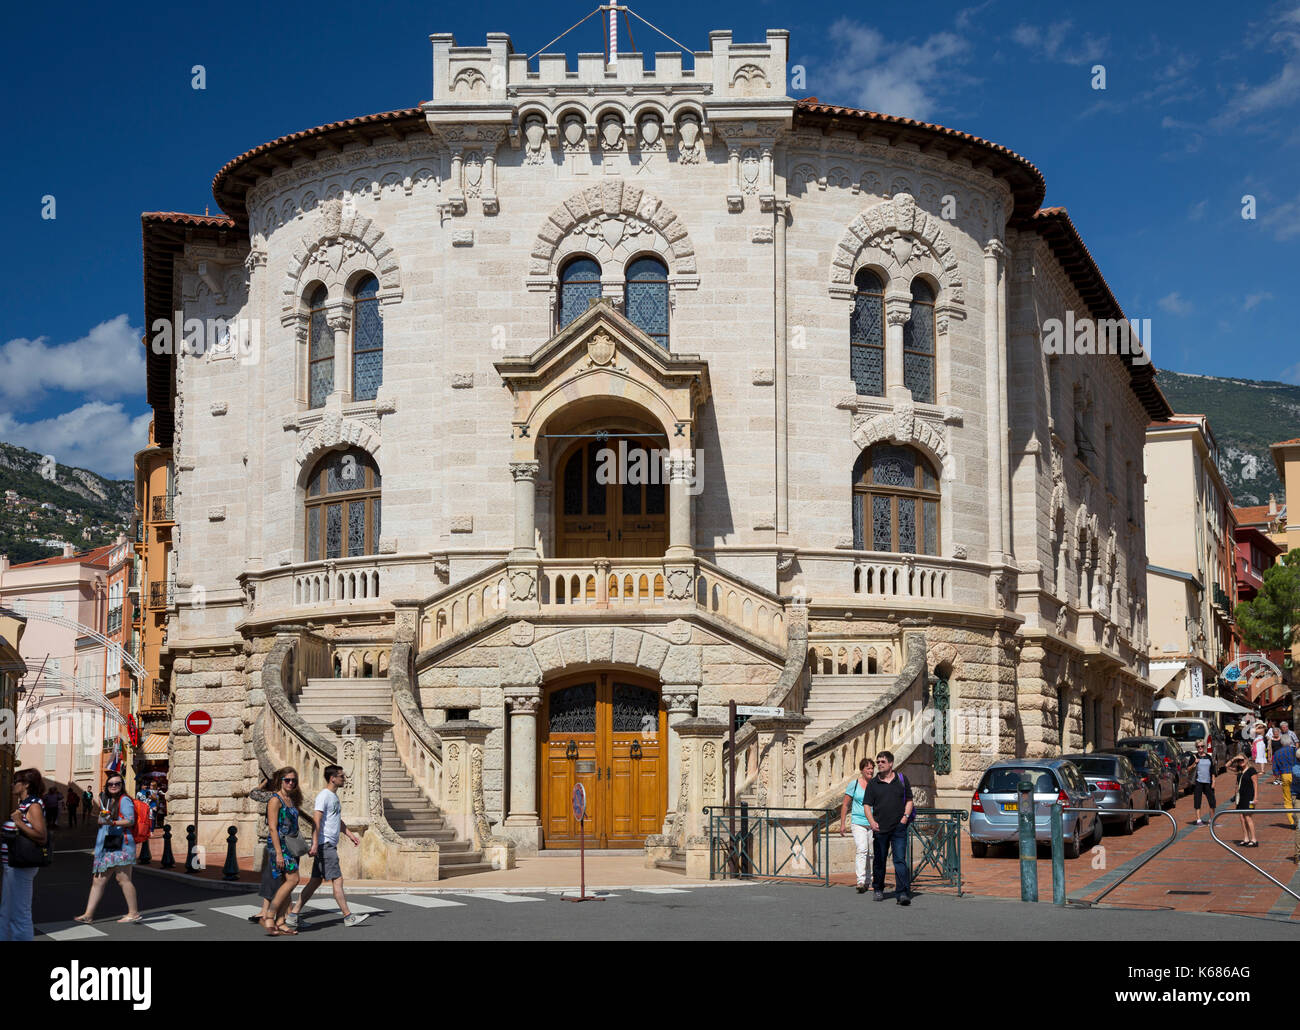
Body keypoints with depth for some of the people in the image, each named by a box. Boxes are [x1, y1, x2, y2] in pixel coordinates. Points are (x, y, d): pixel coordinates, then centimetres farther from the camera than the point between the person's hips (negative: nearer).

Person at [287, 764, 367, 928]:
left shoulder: (334, 796, 19)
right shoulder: (323, 796, -12)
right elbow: (317, 821, -20)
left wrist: (350, 834, 26)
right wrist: (315, 844, -26)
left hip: (330, 845, 10)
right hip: (324, 844, -10)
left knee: (316, 881, 9)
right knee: (337, 880, -6)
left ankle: (294, 915, 11)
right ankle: (348, 917, -2)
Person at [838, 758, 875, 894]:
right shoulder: (854, 785, 2)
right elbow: (845, 805, 7)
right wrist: (842, 824, 3)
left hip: (873, 823, 3)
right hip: (859, 823, -3)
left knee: (872, 852, 5)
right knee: (862, 850, -17)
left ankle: (868, 880, 20)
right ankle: (861, 882, -23)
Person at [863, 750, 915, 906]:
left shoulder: (901, 780, 7)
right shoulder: (873, 784, 6)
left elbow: (909, 801, 13)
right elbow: (867, 805, 2)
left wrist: (905, 817, -2)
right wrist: (872, 822, -14)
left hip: (898, 828, -1)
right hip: (880, 828, 1)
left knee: (900, 860, -9)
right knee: (879, 860, 9)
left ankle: (902, 893, -13)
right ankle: (878, 889, 26)